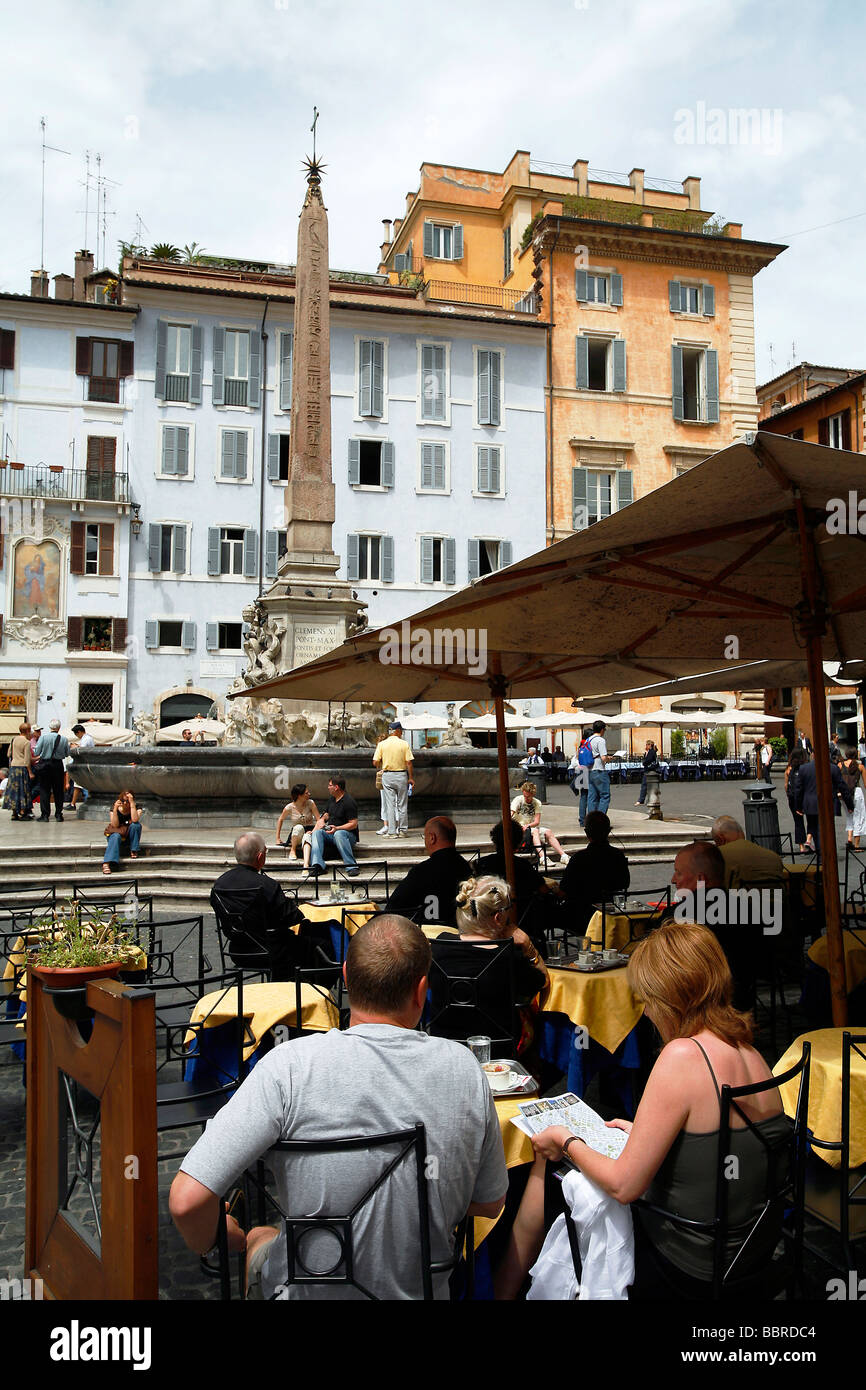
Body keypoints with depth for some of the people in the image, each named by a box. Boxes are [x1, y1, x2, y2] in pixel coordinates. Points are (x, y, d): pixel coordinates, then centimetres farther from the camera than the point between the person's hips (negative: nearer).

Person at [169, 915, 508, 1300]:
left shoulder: (291, 1066, -25)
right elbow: (491, 1203, -2)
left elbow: (186, 1200, -26)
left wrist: (215, 1240, -4)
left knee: (259, 1238, 31)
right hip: (425, 1289, 3)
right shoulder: (464, 1068, -15)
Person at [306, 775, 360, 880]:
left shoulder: (349, 802, -13)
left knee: (338, 834, -40)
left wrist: (337, 828, -28)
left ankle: (352, 867, -40)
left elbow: (353, 824, -18)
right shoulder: (332, 799, 14)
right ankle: (317, 865, -34)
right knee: (317, 832, -19)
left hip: (349, 835, -7)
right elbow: (327, 814, 30)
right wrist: (322, 819, 6)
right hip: (331, 833, 8)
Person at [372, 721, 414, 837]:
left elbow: (375, 763, -5)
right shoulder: (404, 744, -6)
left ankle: (392, 832, 2)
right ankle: (403, 830, 15)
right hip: (401, 775, -1)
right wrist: (411, 778, 1)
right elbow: (409, 763, -8)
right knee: (402, 804, 10)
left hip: (387, 775, 1)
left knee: (390, 804, 4)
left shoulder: (381, 744, -2)